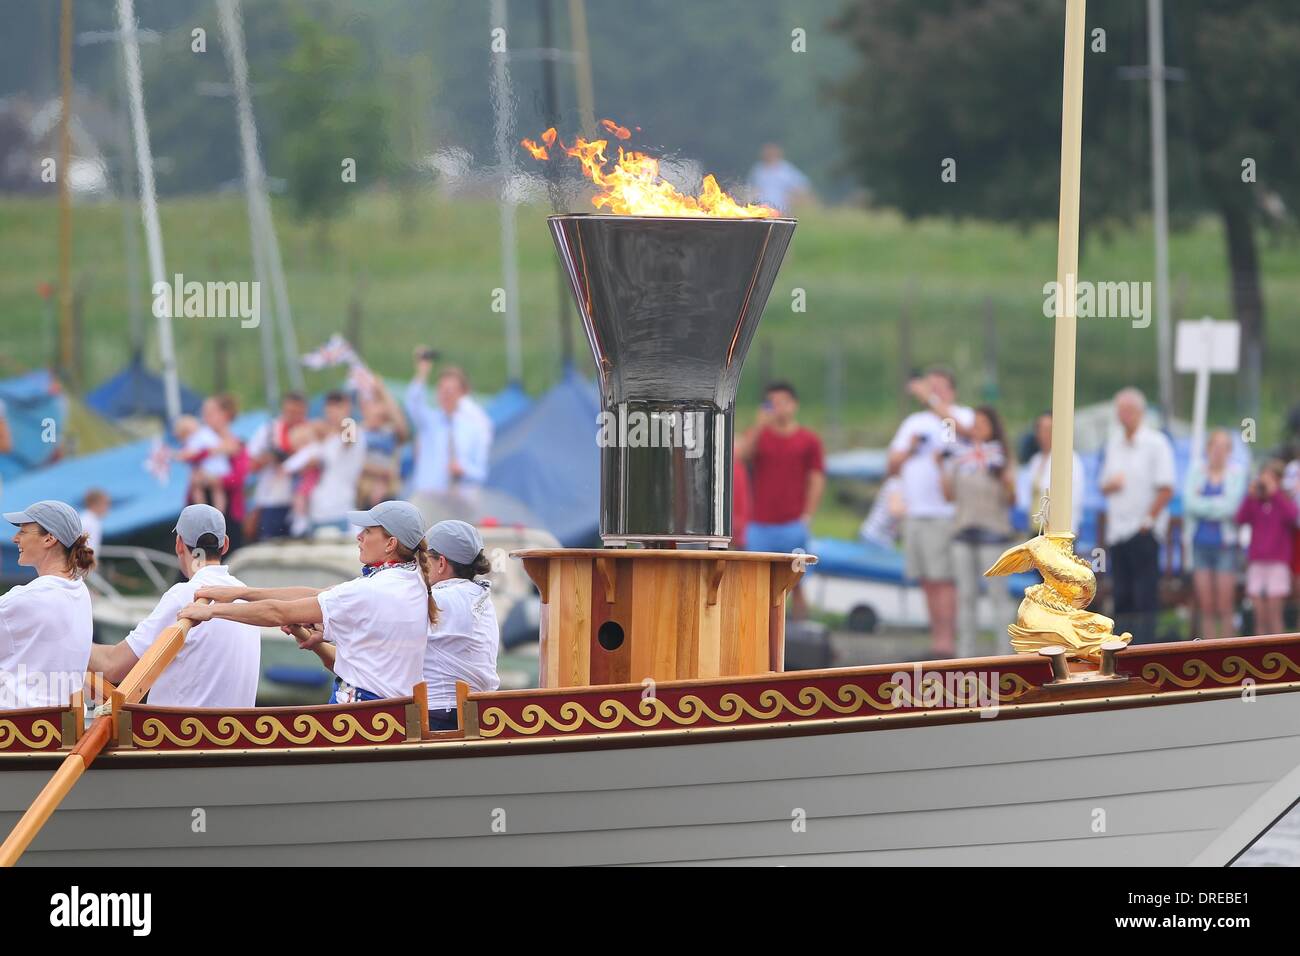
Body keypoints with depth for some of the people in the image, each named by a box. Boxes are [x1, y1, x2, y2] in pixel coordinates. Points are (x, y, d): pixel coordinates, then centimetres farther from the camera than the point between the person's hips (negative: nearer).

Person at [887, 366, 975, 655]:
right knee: (928, 583, 6)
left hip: (945, 514, -7)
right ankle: (936, 639, 7)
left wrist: (930, 398, -26)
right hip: (914, 513, 7)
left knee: (943, 579, -11)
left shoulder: (962, 416, 1)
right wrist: (909, 450, -1)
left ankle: (946, 639, -13)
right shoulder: (913, 422, 20)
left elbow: (960, 427, -25)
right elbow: (893, 466, 19)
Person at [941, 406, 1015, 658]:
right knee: (966, 596, 7)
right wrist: (943, 467, 3)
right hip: (963, 529, 5)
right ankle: (965, 653, 10)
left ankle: (1006, 653, -4)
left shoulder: (1000, 456, 0)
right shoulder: (960, 456, 11)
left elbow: (1010, 497, -3)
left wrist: (1005, 477, -21)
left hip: (992, 530, -5)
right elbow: (950, 495, 13)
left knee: (998, 595, -6)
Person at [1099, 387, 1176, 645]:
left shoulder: (1155, 443, -5)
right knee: (1122, 594, 5)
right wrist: (1111, 484, -4)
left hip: (1143, 530, -6)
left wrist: (1148, 520, -10)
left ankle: (1144, 645, -9)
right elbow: (1105, 487, 19)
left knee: (1145, 594, -8)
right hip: (1117, 530, 6)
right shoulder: (1114, 443, 15)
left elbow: (1166, 489, -9)